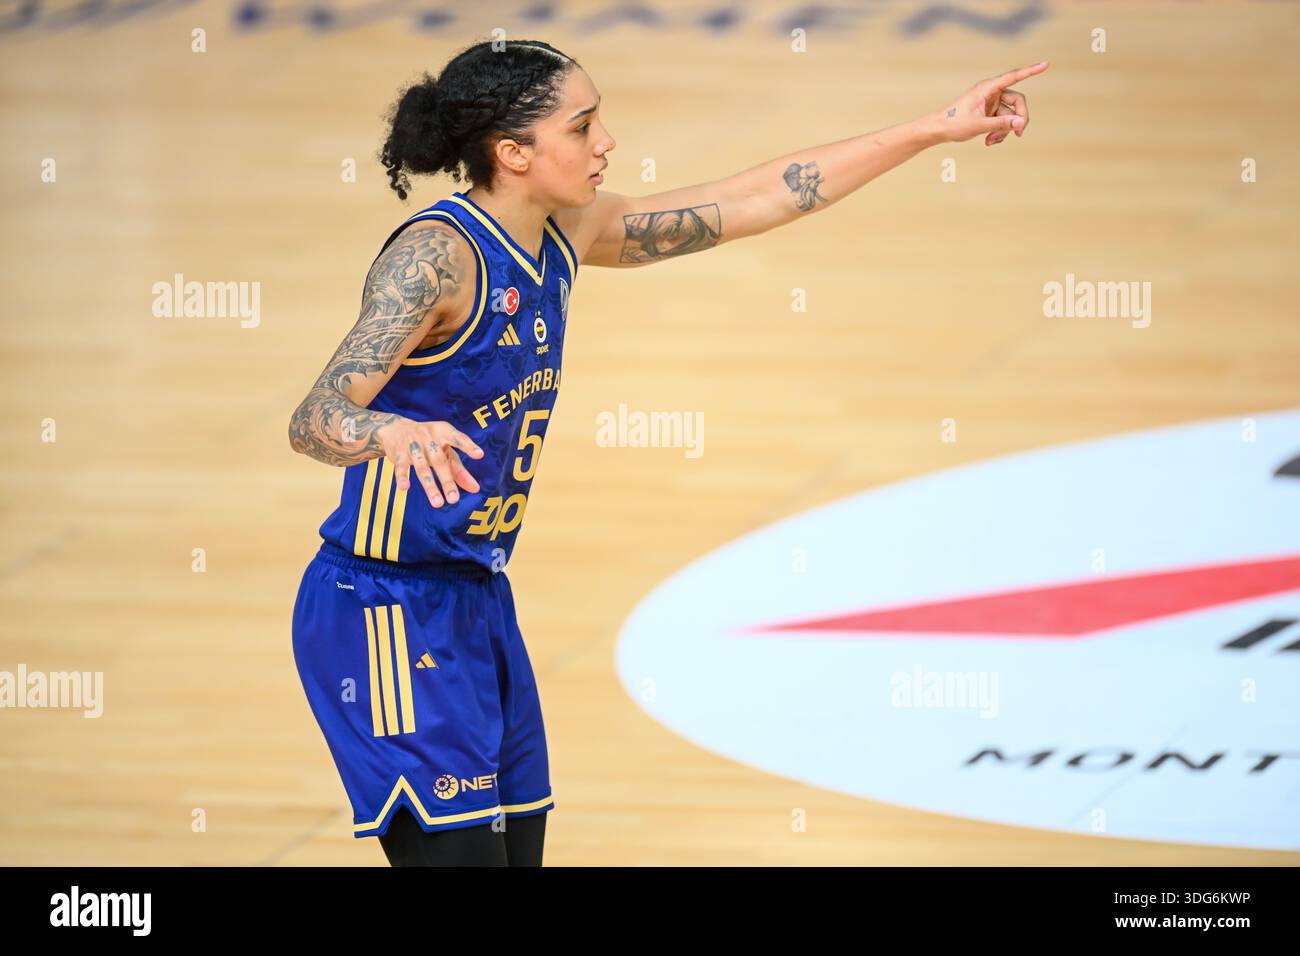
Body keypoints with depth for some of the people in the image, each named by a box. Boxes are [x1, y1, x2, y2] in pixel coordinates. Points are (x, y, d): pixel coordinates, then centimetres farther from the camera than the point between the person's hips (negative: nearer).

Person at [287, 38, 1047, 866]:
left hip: (478, 604, 9)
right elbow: (314, 422, -27)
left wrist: (937, 129, 12)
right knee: (460, 851, -13)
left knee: (518, 850, 8)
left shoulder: (567, 237, 5)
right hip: (388, 611, -9)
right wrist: (399, 433, -50)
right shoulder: (436, 255, -19)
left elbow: (756, 201, 10)